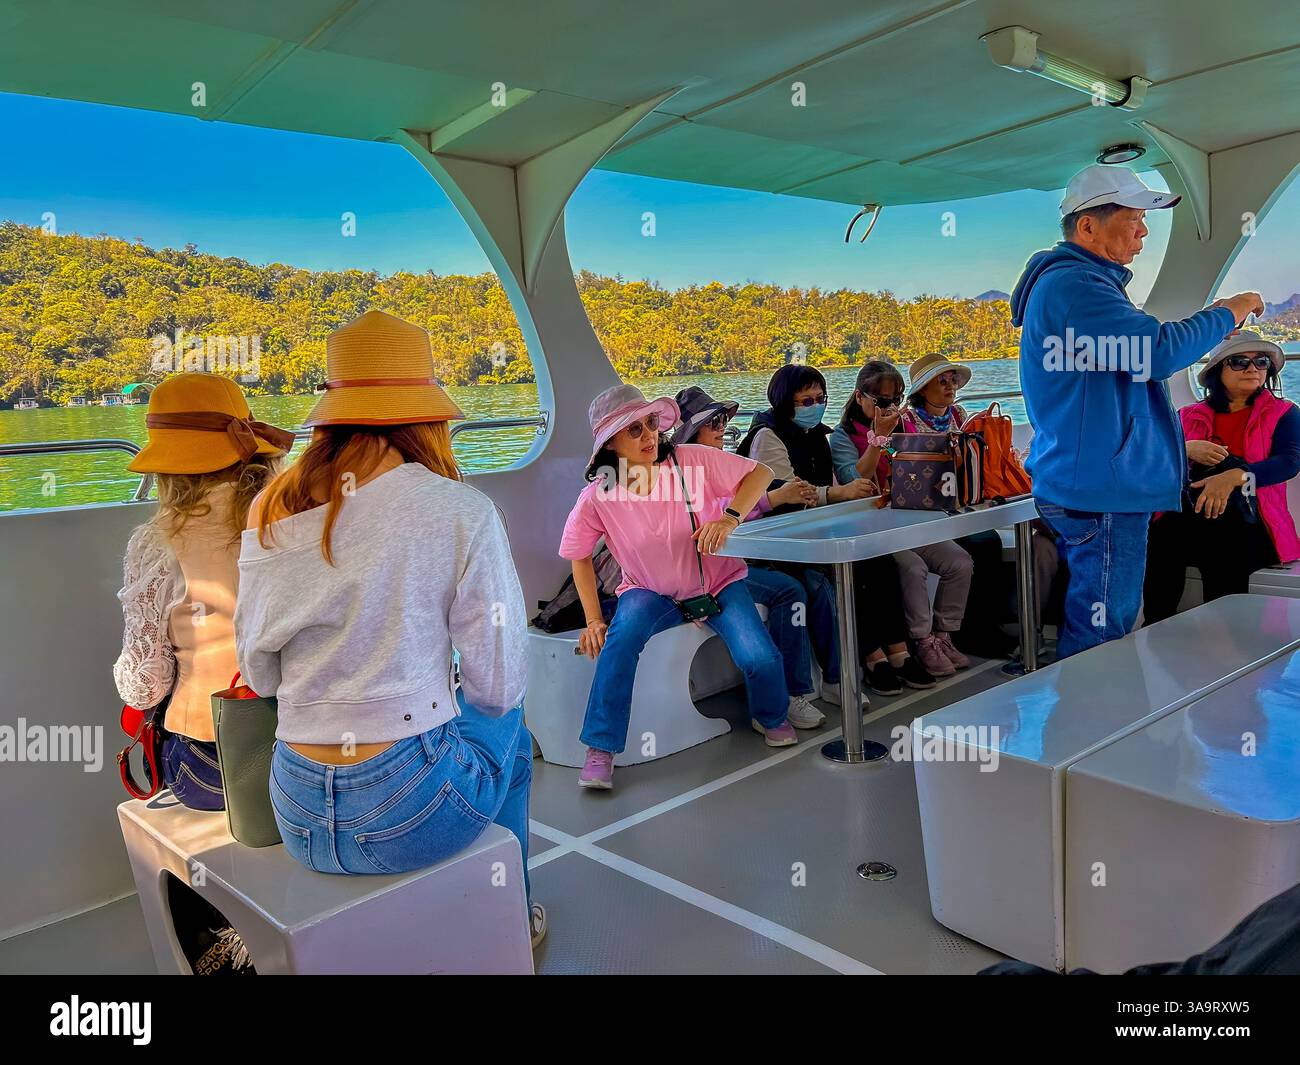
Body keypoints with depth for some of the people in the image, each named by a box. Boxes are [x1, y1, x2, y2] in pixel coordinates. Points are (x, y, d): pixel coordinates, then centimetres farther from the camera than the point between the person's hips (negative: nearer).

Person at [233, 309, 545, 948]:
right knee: (505, 725, 28)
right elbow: (498, 685, -9)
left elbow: (258, 674, 8)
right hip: (406, 818, -4)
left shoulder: (268, 510, 0)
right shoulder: (461, 512, -13)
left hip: (298, 819, 5)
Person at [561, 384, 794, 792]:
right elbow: (580, 557, 0)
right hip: (650, 592, 0)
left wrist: (730, 517, -30)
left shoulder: (692, 460, -18)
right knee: (622, 638, -32)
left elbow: (760, 473, -13)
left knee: (759, 658, -20)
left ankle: (771, 718, 17)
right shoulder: (597, 497, -15)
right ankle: (600, 749, -17)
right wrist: (594, 620, -6)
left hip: (719, 583, 0)